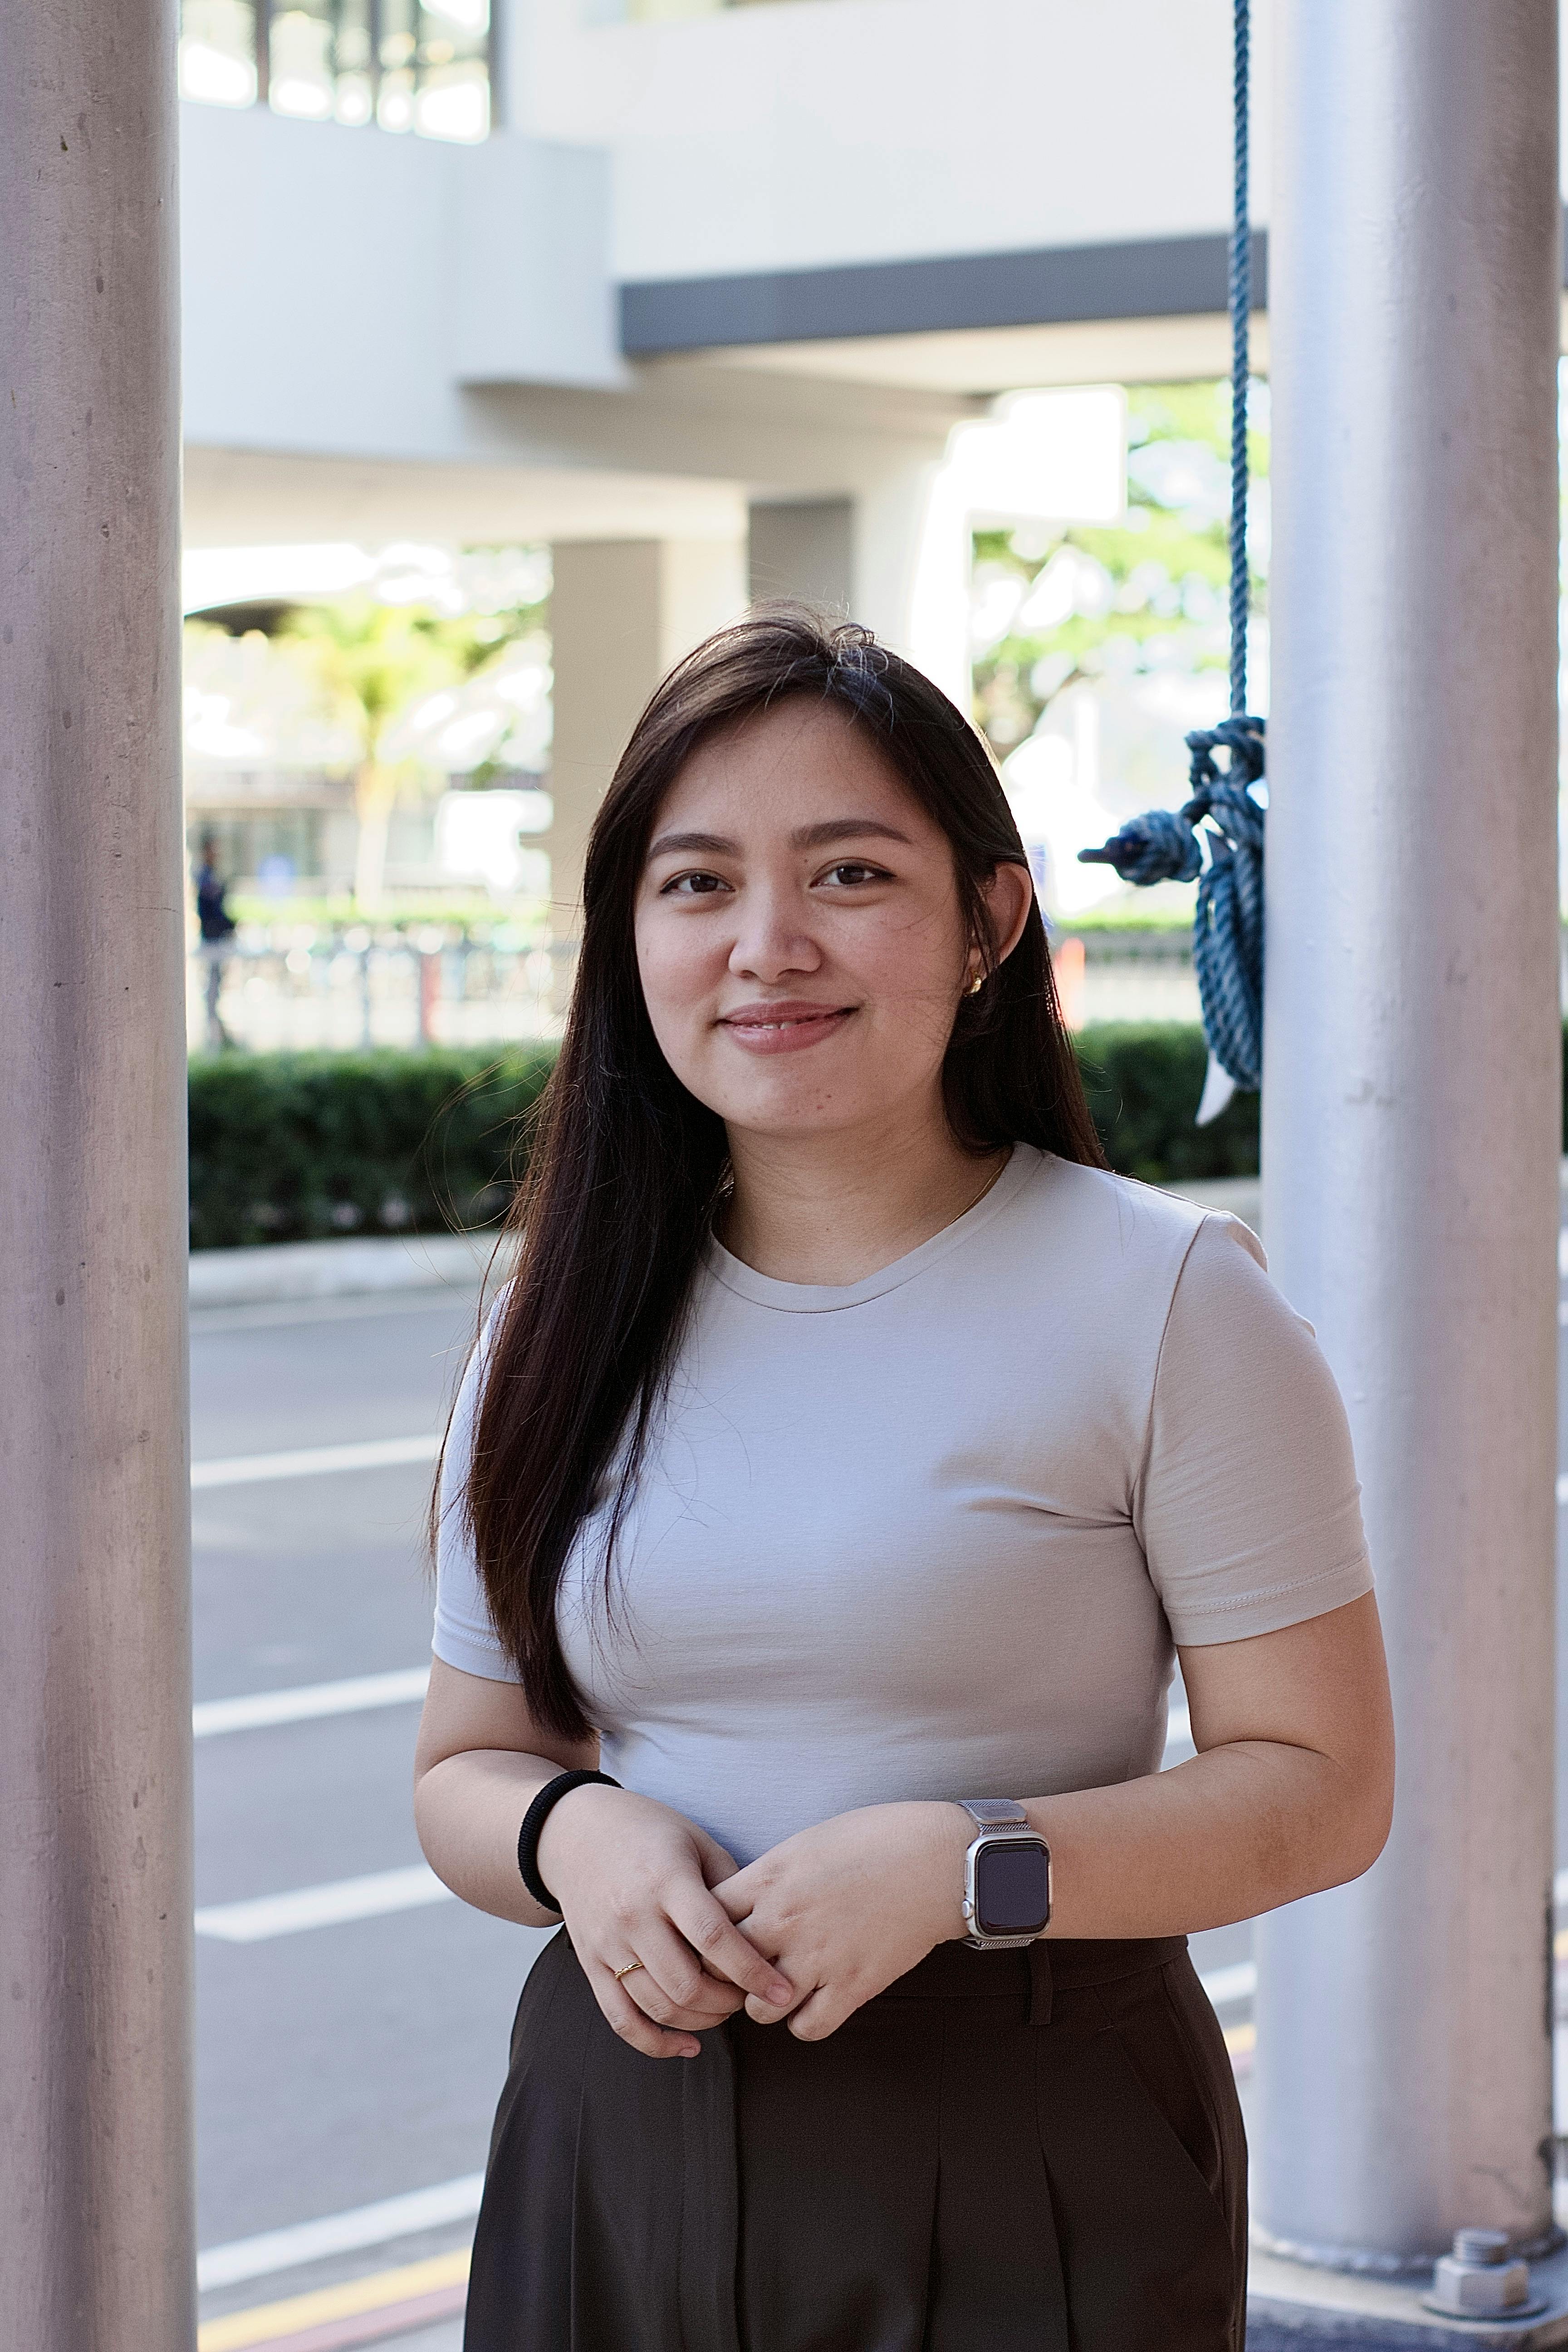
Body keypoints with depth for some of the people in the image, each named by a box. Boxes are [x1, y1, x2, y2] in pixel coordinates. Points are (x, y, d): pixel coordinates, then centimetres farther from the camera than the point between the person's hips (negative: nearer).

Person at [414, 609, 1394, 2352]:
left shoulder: (1159, 1294, -7)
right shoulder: (570, 1318, 6)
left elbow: (1322, 1784, -8)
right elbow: (465, 1767, 12)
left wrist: (964, 1866, -22)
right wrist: (574, 1837, -11)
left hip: (1029, 2168, -4)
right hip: (621, 2147, 4)